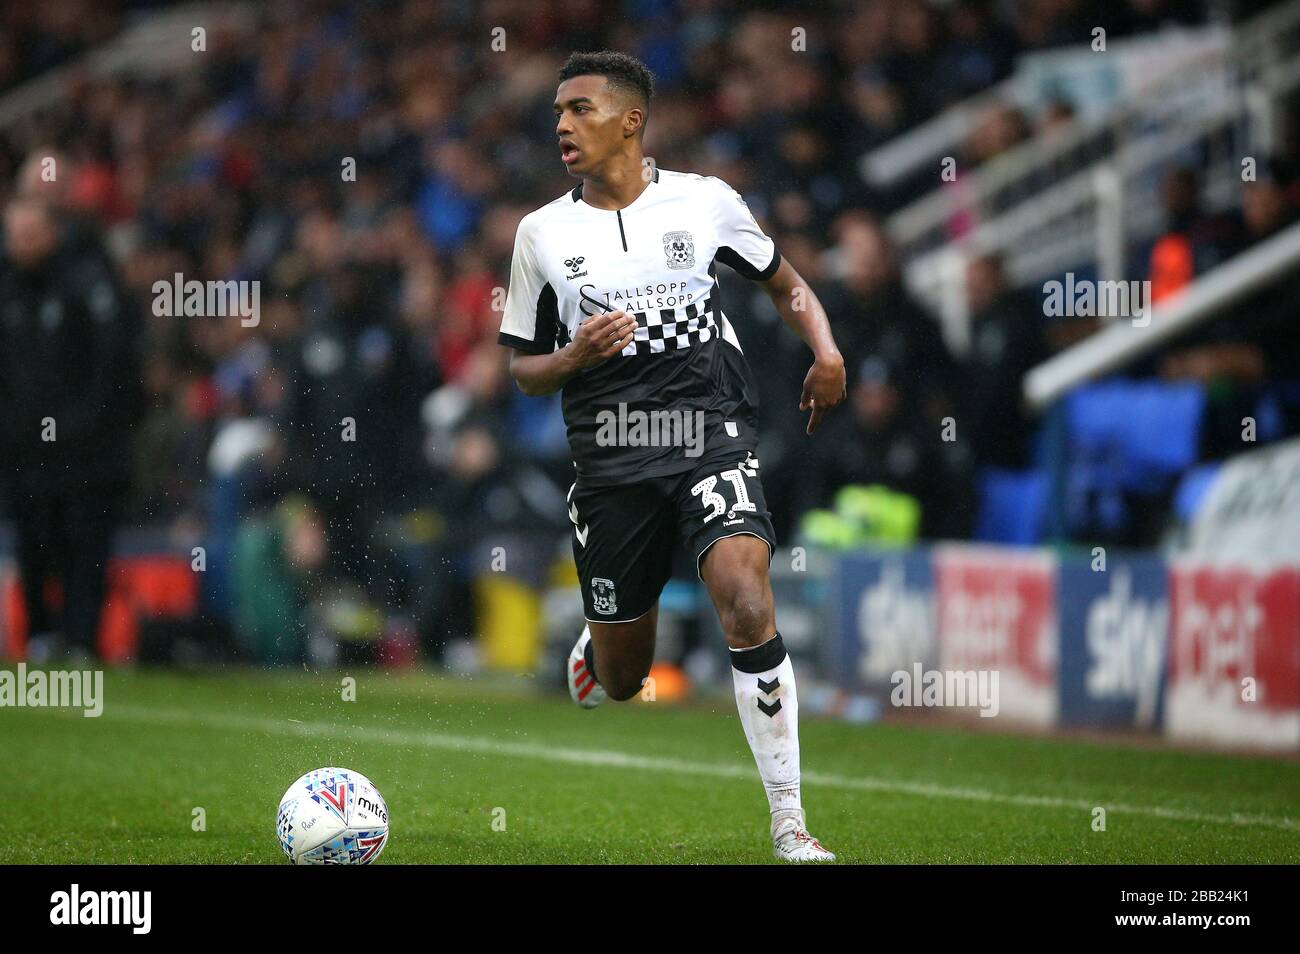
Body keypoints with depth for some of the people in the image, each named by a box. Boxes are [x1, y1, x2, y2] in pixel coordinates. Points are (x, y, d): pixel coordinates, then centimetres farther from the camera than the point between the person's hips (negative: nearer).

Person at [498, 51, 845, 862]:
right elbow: (524, 369, 11)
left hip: (712, 439, -2)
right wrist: (574, 357, -11)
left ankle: (790, 825, -17)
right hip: (612, 463, 2)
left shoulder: (705, 201, 3)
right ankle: (592, 648, 49)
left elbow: (785, 283, 17)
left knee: (748, 606, -24)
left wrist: (827, 353, -1)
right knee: (621, 680, 7)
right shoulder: (543, 234, 5)